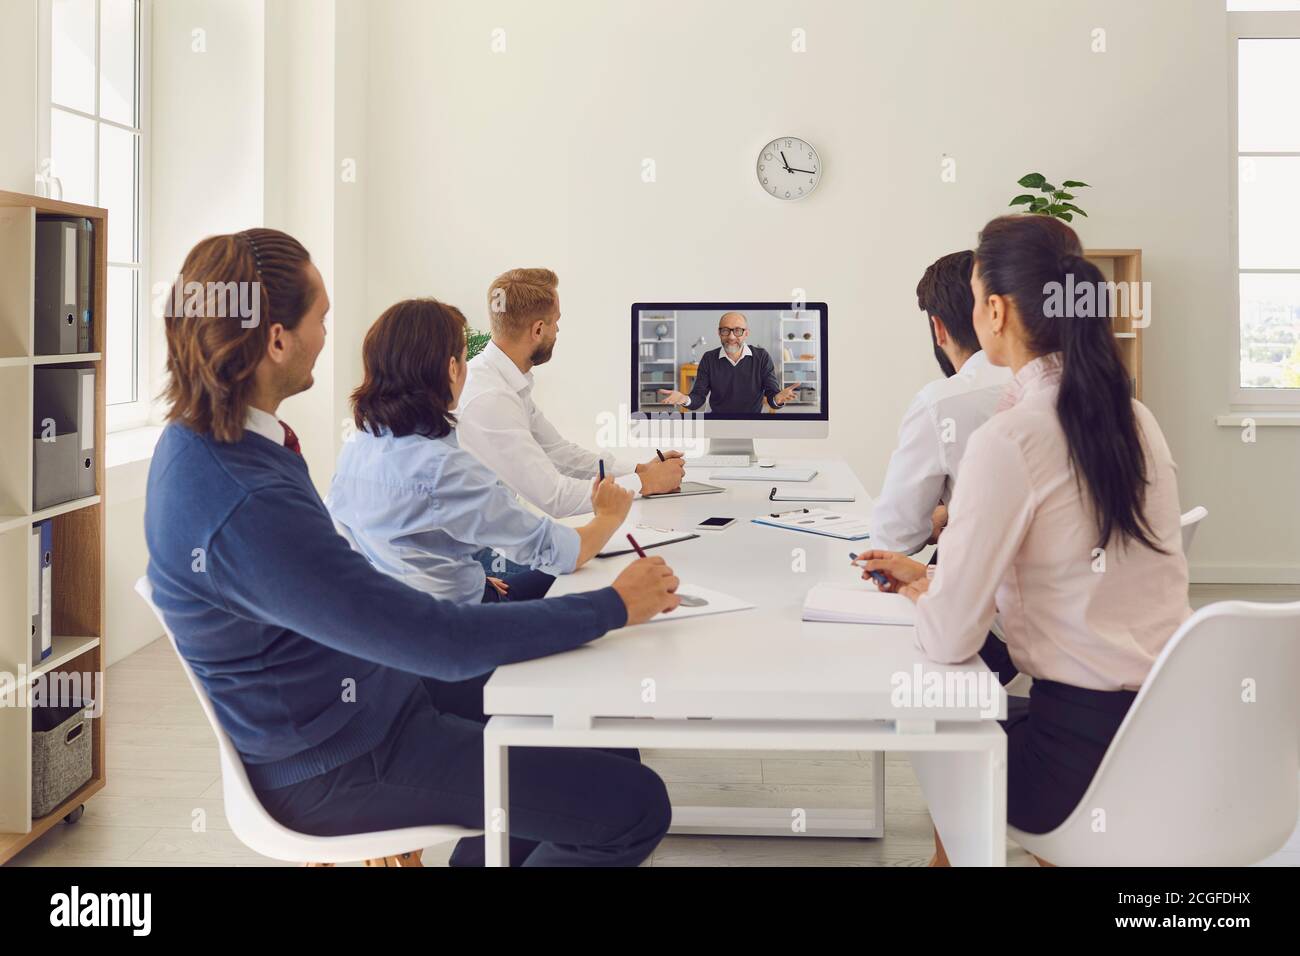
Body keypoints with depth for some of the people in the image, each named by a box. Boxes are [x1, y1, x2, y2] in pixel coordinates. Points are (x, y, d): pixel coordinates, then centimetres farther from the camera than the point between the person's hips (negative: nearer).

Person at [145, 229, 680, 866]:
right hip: (334, 764, -10)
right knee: (635, 807, -11)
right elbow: (442, 642, -30)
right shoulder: (246, 512, -33)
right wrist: (614, 606, -20)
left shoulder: (197, 440, -1)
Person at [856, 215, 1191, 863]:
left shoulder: (1009, 439, -18)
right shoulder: (1134, 416, 5)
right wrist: (933, 578, 17)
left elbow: (948, 640, -16)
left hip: (1088, 739, -6)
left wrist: (921, 594, 6)